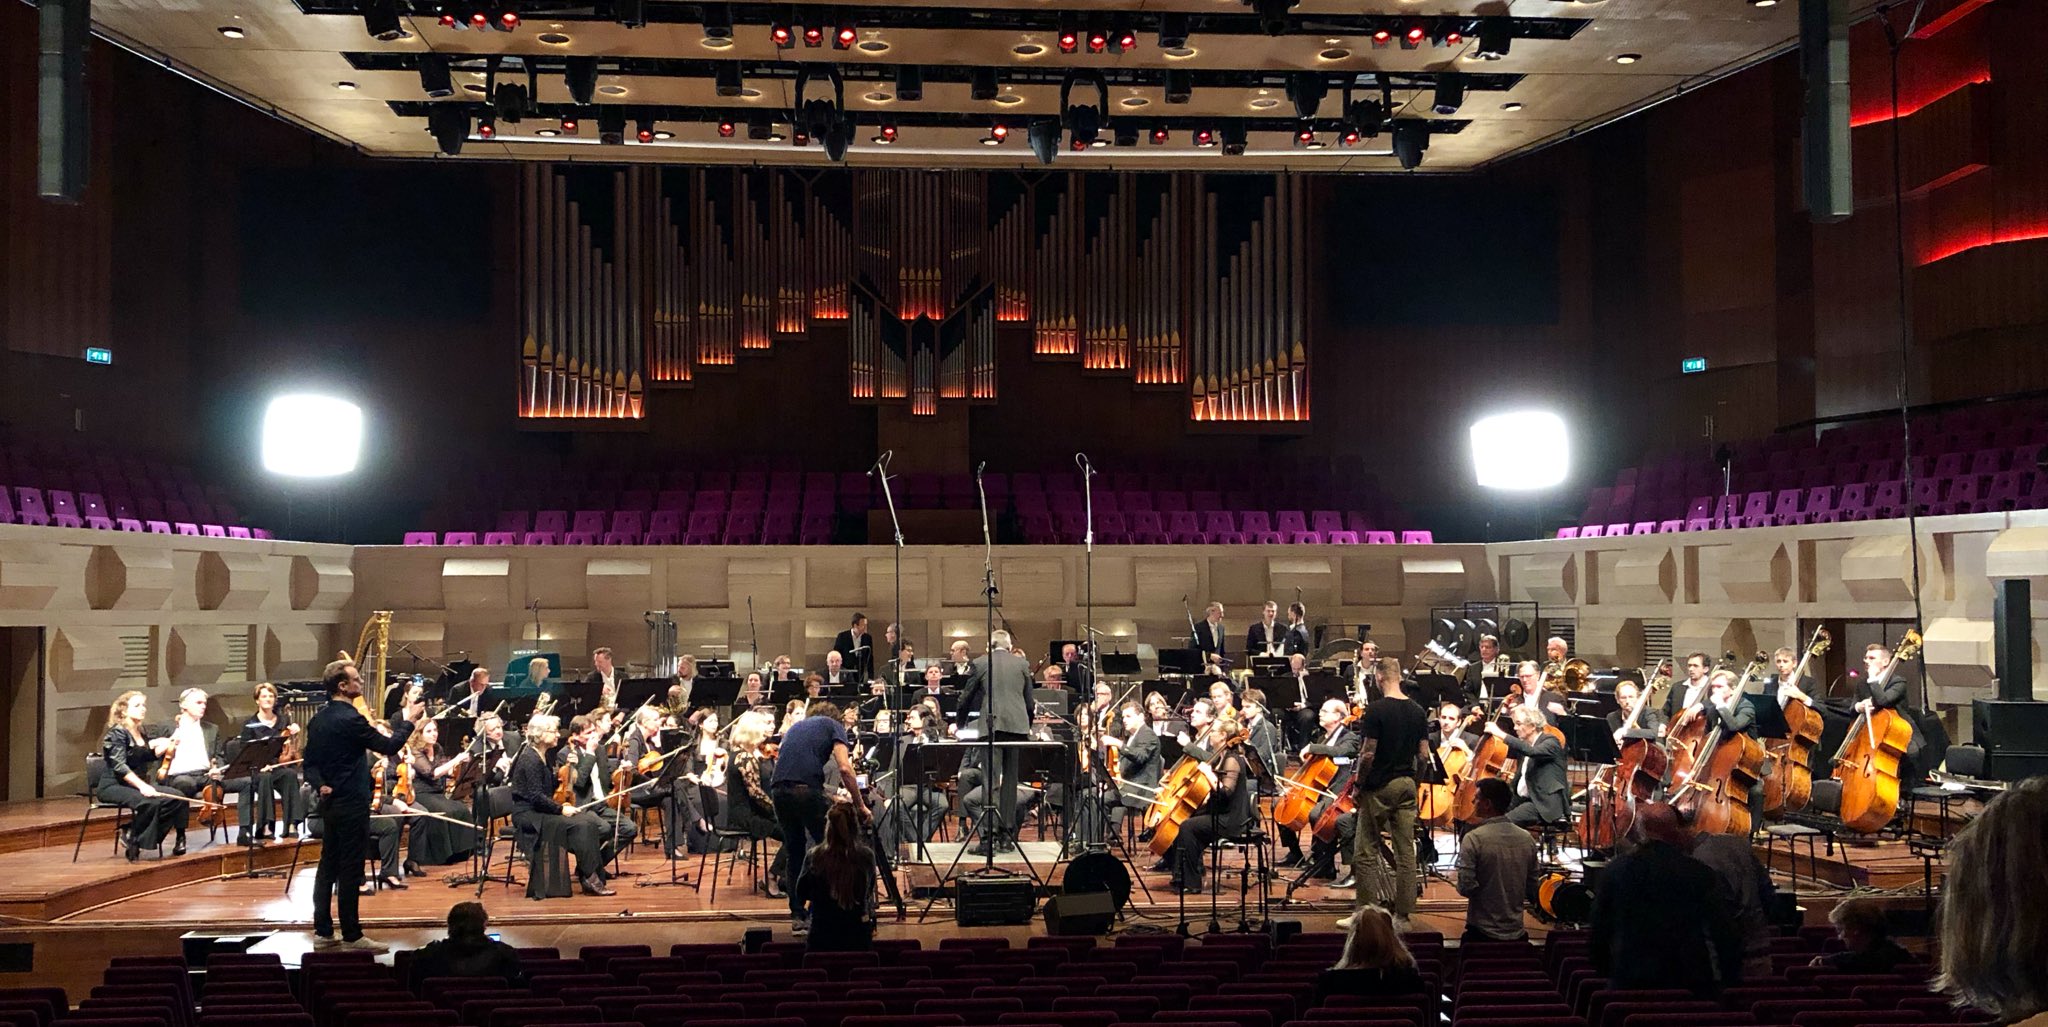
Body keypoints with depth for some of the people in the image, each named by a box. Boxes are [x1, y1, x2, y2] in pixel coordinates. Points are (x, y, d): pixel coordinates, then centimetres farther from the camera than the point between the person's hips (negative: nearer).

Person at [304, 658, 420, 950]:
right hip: (351, 805, -9)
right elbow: (389, 747, -15)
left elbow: (310, 763, 12)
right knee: (350, 870, -4)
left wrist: (320, 785, 0)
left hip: (329, 802, 9)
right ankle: (351, 935, 0)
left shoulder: (318, 719, 9)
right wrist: (408, 721, -2)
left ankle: (322, 931, 17)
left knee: (328, 866, 12)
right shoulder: (350, 719, -19)